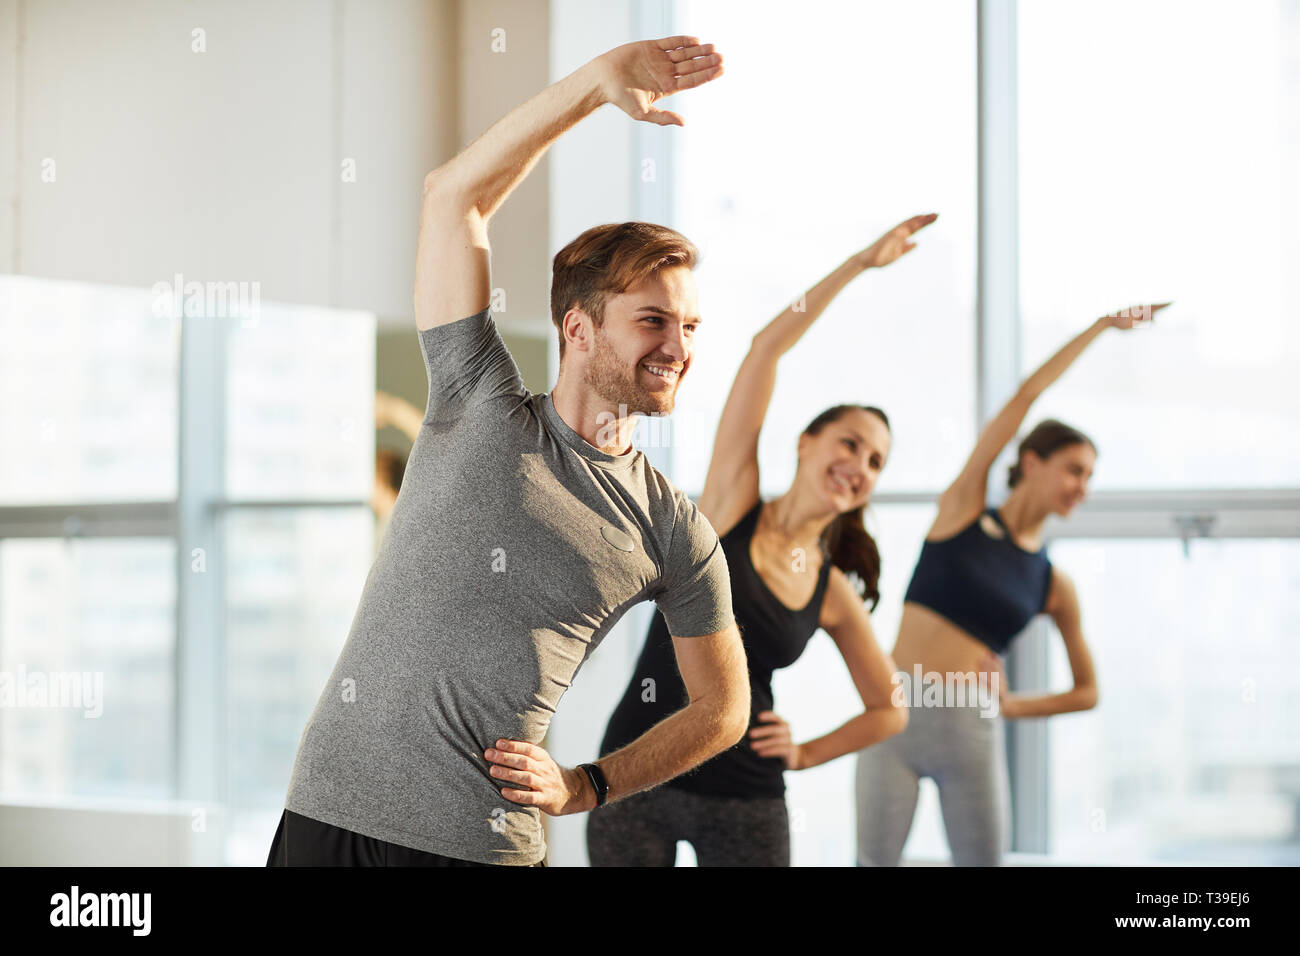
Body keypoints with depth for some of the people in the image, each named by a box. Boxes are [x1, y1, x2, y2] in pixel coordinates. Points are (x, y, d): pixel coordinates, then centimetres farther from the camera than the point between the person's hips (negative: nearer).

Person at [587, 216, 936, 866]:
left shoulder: (835, 596, 6)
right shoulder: (732, 501, -1)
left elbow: (888, 711, 19)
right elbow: (767, 348, -8)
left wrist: (806, 755, 5)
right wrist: (861, 263, -8)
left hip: (746, 803, 2)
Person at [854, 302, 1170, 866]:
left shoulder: (1055, 585, 8)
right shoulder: (963, 508, 3)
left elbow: (1086, 691, 16)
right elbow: (1026, 396, -1)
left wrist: (1010, 706, 0)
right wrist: (1101, 325, 4)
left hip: (971, 731, 2)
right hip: (896, 711, -2)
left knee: (984, 859, 2)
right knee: (876, 860, -1)